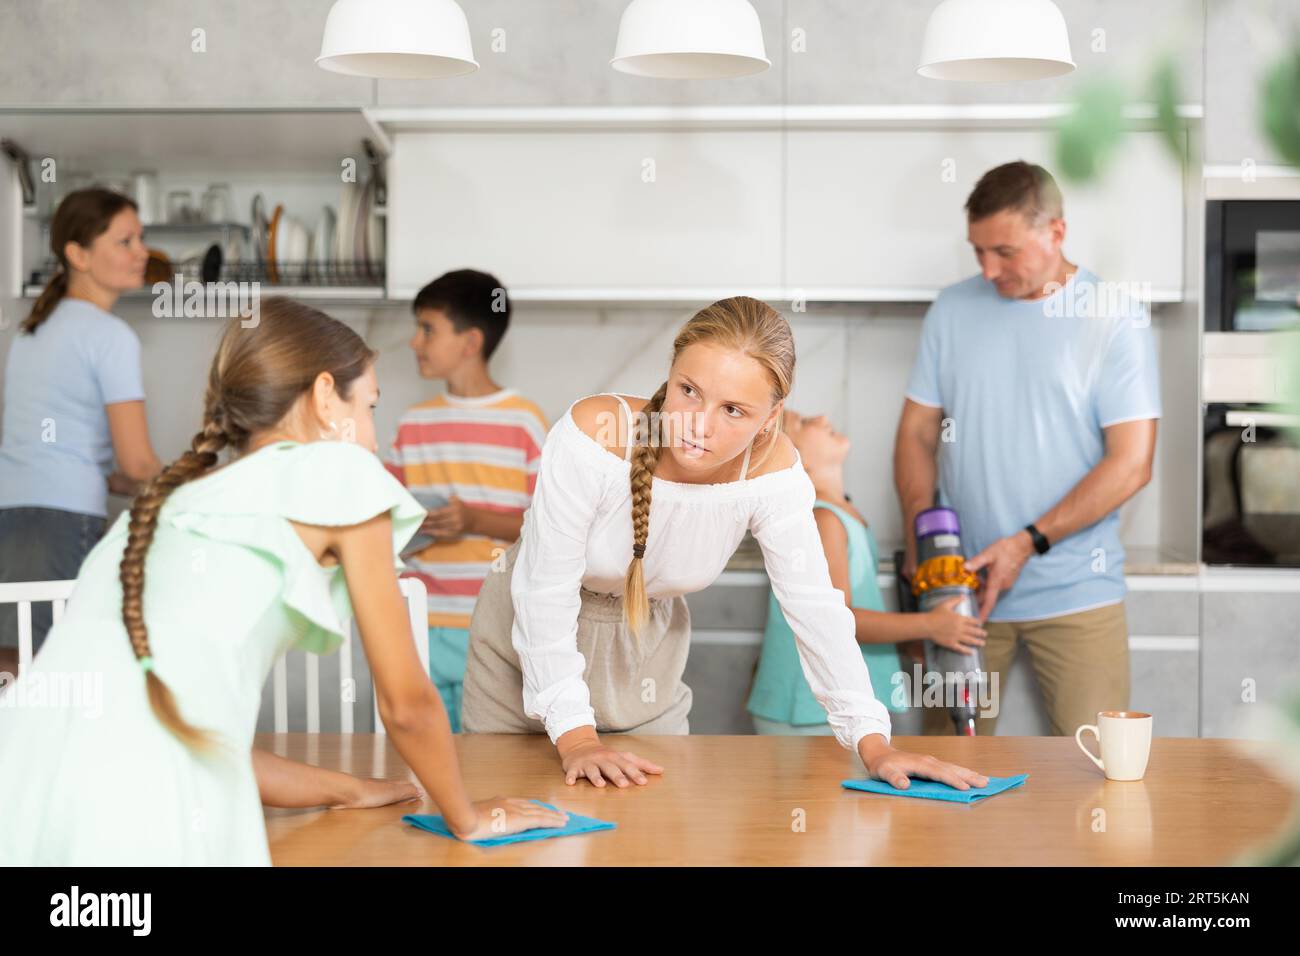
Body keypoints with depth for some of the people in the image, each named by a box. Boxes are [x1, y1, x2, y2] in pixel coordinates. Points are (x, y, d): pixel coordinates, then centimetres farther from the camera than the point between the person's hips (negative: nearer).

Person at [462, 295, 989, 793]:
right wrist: (573, 734, -29)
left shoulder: (772, 471, -23)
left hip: (645, 653, 3)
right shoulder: (593, 435, -33)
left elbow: (815, 607, -15)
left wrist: (873, 744, -21)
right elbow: (548, 591, -27)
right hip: (528, 644, -2)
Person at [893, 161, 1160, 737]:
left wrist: (1025, 544, -15)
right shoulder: (952, 311, 7)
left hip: (1075, 595, -3)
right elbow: (918, 434, 9)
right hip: (961, 583, 3)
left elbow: (1131, 464, -9)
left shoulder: (1117, 320, -4)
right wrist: (920, 538, -6)